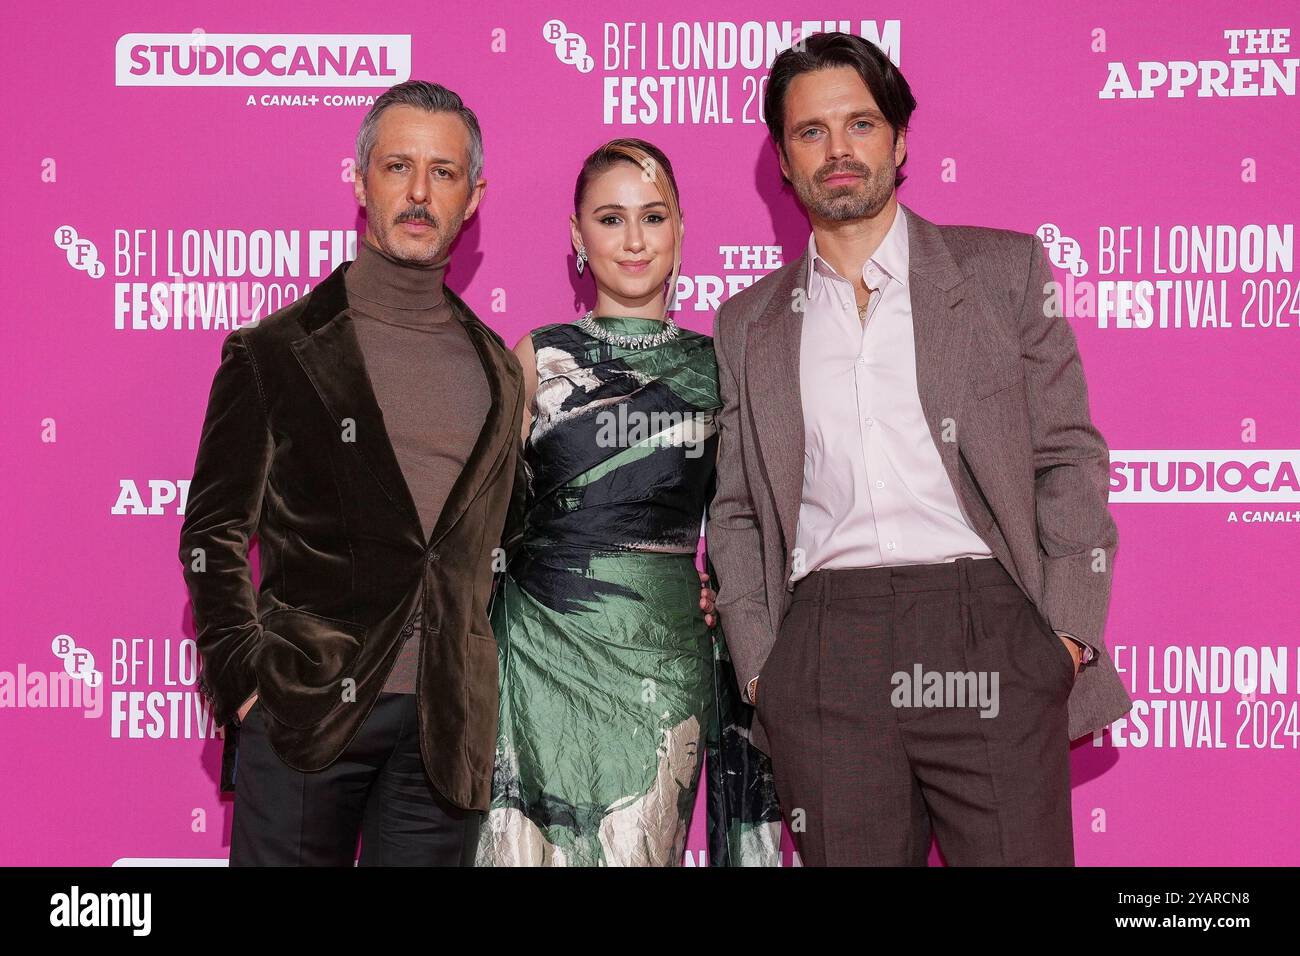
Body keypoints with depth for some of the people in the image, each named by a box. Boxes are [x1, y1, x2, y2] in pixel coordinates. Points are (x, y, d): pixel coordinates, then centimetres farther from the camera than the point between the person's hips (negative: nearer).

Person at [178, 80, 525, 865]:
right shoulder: (274, 352, 2)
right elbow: (213, 532, 1)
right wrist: (243, 680, -8)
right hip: (304, 711, -3)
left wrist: (479, 680, 8)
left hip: (448, 728, 3)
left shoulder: (499, 369, 12)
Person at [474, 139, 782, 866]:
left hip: (665, 646, 0)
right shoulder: (539, 357, 7)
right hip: (548, 641, 0)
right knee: (545, 844, 1)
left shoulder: (715, 366, 8)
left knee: (641, 846, 1)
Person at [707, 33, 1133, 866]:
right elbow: (737, 512, 17)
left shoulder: (1004, 270, 10)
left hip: (987, 642, -1)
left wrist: (1068, 636, -4)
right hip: (822, 659, 2)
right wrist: (758, 666, 4)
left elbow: (1069, 460, 6)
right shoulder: (749, 323, 16)